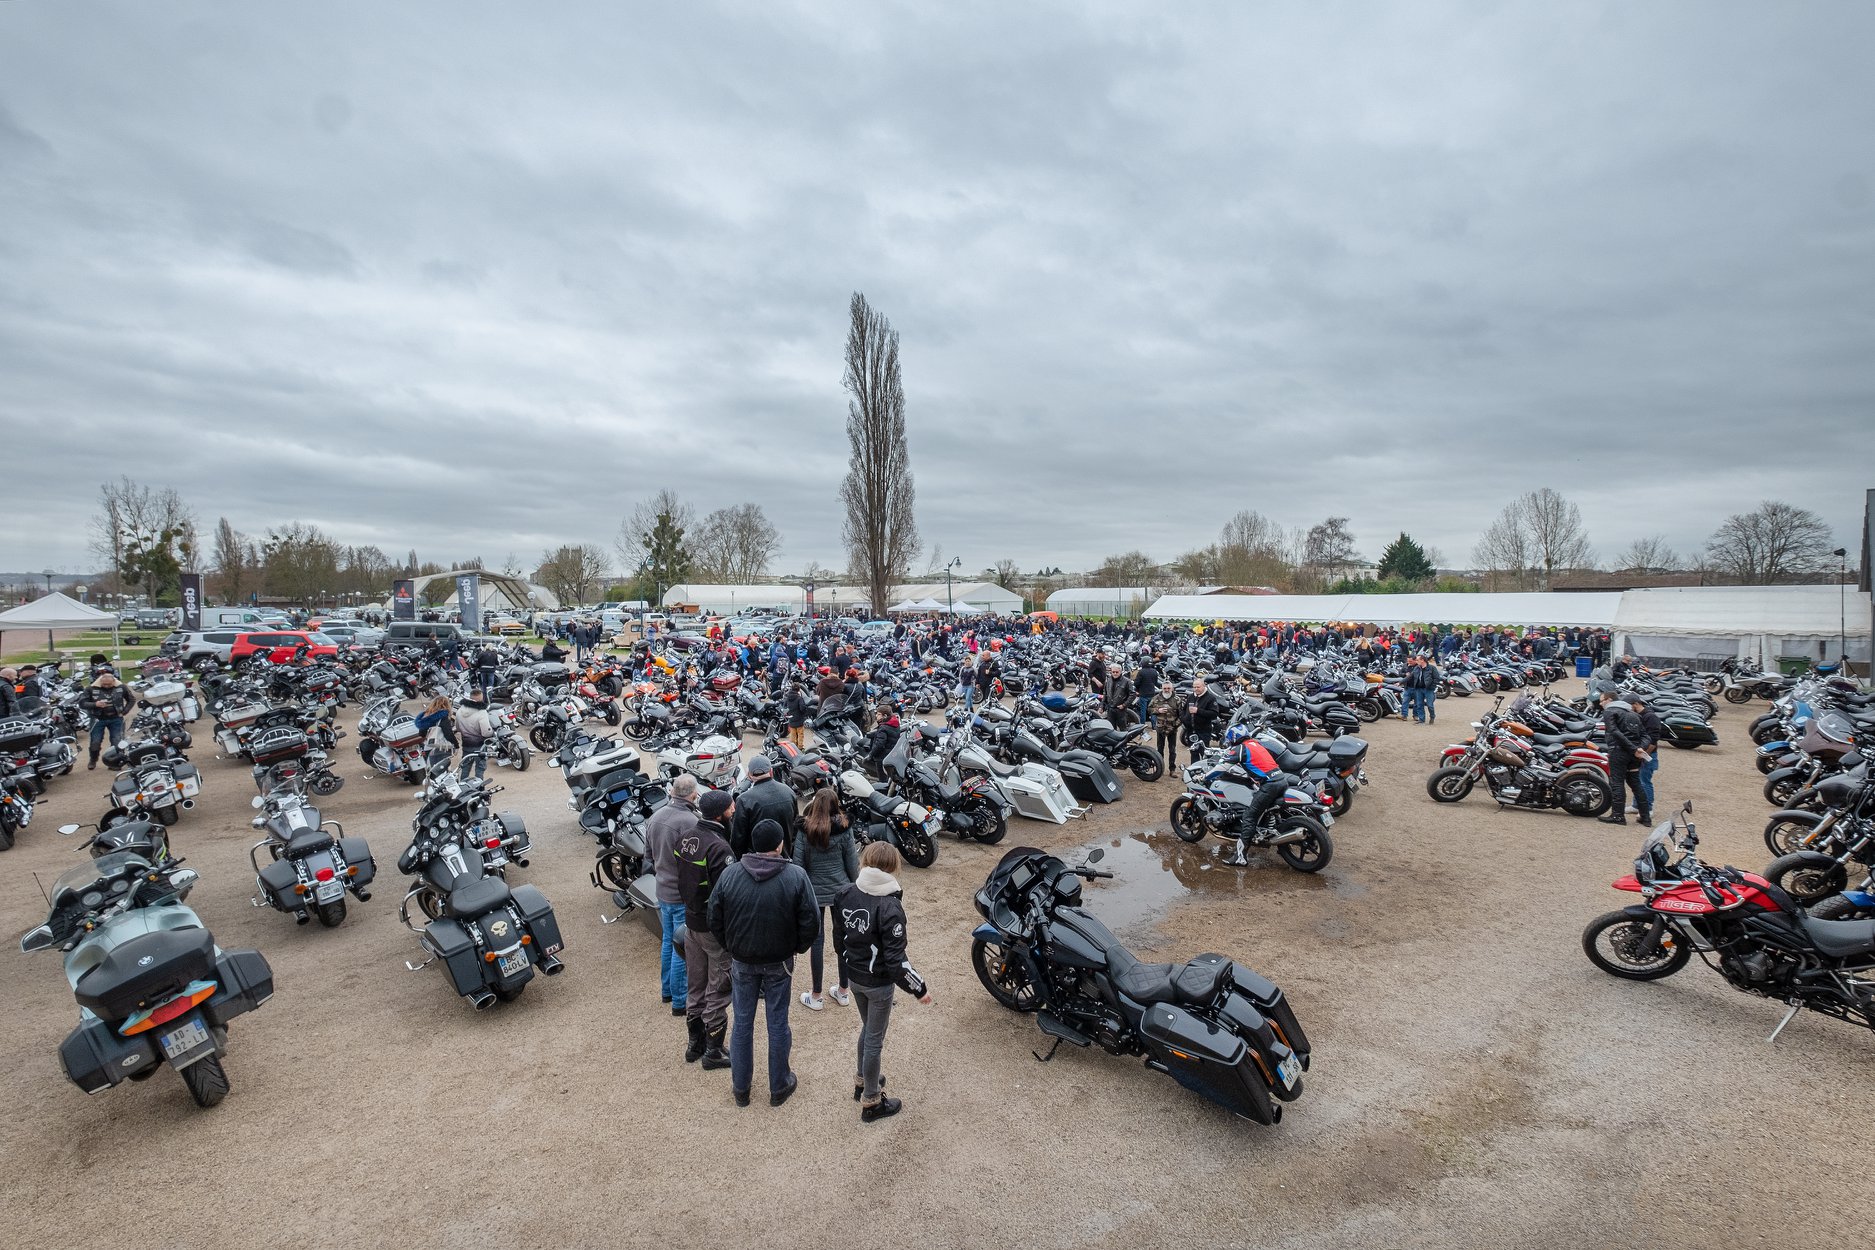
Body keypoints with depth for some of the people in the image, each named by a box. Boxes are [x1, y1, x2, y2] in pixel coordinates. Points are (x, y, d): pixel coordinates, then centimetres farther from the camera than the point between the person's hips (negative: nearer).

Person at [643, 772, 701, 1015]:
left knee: (668, 941, 23)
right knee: (682, 949, 5)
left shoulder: (655, 816, 0)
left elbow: (648, 853, 12)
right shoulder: (690, 822, -27)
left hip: (663, 891, 8)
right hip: (684, 895, -8)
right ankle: (680, 1002, 16)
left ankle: (667, 990, 38)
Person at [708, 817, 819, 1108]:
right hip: (779, 963, -1)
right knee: (778, 1024, 14)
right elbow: (810, 921, -14)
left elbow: (715, 920, -4)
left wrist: (731, 947, 12)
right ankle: (779, 1087, 29)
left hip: (742, 962, 2)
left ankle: (740, 1087, 32)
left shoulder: (730, 874, -12)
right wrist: (798, 948, 5)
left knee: (742, 1023, 17)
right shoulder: (796, 876, -17)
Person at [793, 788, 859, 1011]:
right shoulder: (844, 830, -9)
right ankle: (843, 992, 27)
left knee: (817, 941, 9)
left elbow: (798, 863, -8)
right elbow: (852, 863, -4)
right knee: (843, 940, 14)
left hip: (814, 892, -1)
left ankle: (815, 997, 18)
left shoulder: (804, 831, -10)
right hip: (842, 890, 1)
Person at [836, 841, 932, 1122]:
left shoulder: (847, 893, -10)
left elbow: (842, 934, 4)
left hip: (853, 974, 6)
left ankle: (862, 1081, 47)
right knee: (875, 1040, 12)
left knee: (867, 1029, 28)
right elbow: (895, 960, -26)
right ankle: (871, 1103, 28)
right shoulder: (889, 906, -28)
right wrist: (919, 988, -14)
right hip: (877, 982, -6)